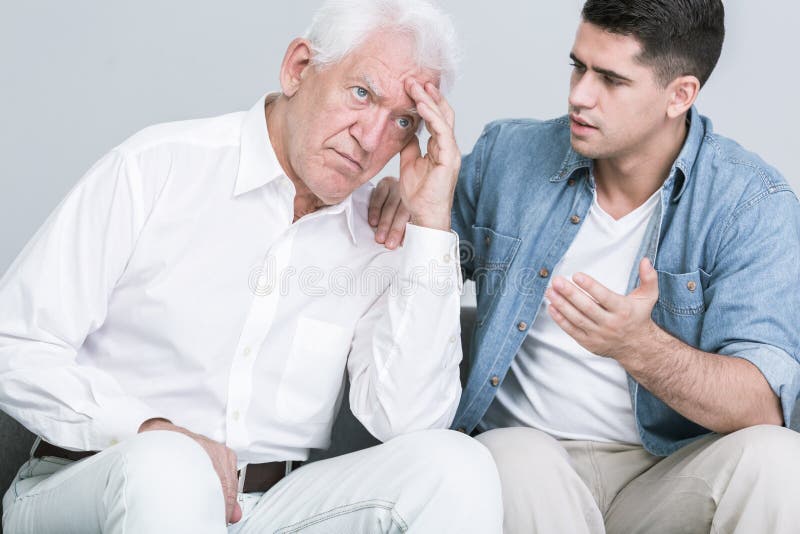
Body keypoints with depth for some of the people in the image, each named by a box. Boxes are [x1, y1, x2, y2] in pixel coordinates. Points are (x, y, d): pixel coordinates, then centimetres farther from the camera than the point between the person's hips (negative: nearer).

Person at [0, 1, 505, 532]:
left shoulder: (378, 235, 4)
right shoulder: (158, 168, -3)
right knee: (165, 468, -36)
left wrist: (432, 224, -11)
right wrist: (150, 430, -23)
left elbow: (410, 421, -11)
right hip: (90, 484, -1)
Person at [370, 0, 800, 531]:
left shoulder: (753, 203, -7)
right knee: (516, 459, -35)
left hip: (672, 473, 0)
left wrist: (639, 347, -37)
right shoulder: (507, 154, 3)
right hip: (529, 451, 1)